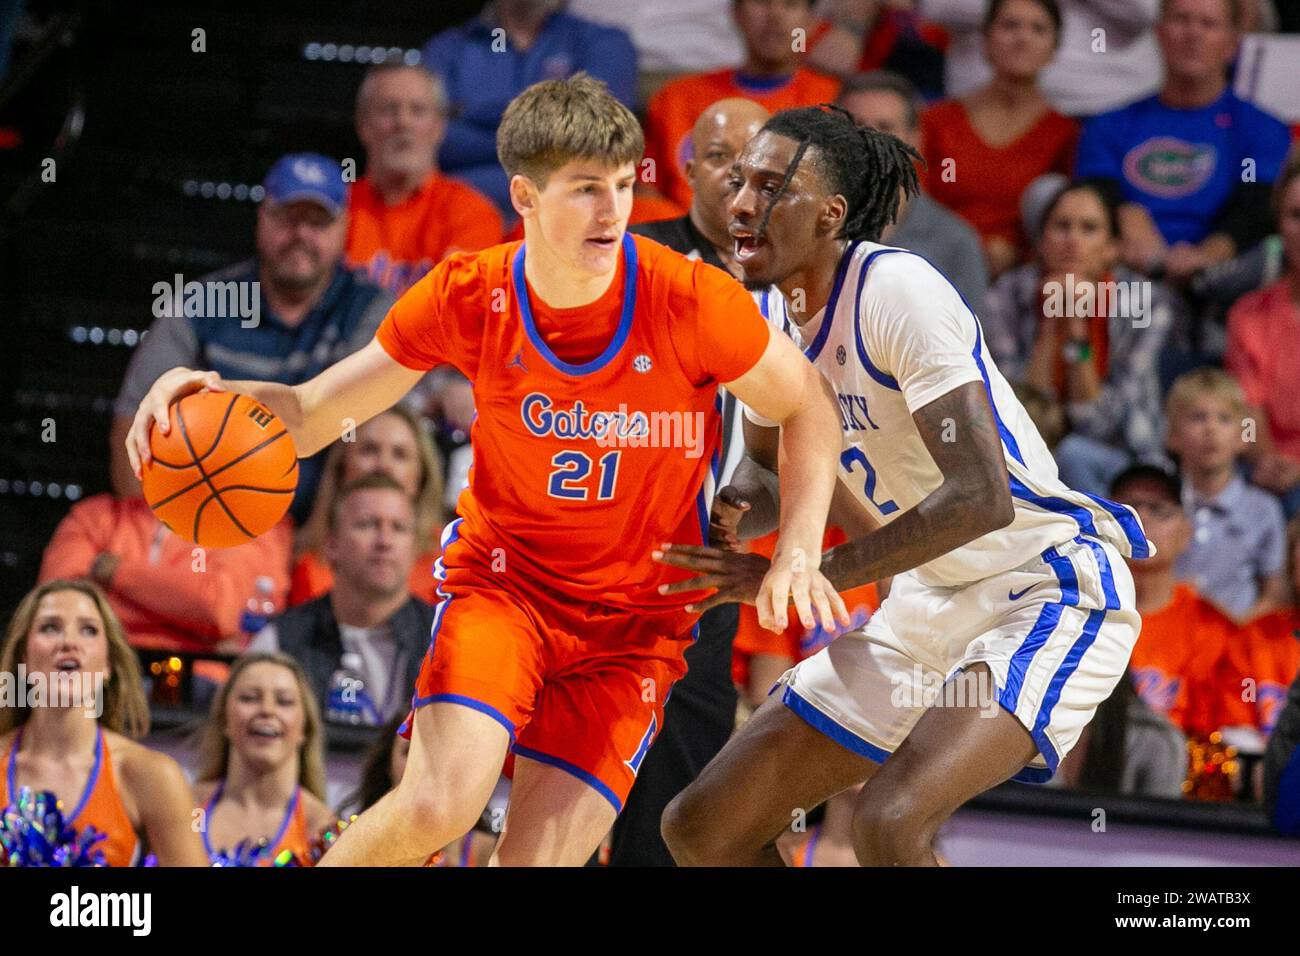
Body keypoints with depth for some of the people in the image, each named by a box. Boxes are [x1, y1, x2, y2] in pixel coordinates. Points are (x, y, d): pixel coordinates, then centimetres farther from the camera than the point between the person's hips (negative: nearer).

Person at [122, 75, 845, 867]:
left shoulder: (691, 301, -16)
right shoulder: (467, 297, -11)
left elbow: (807, 408, 0)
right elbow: (311, 416, -3)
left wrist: (798, 551, -15)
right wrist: (215, 395, -25)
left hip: (635, 623, 0)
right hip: (502, 581, 0)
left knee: (536, 857, -12)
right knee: (442, 803, -25)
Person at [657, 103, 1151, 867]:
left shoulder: (897, 291, -22)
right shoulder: (773, 321, 2)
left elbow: (981, 498, -30)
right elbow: (768, 471, 20)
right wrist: (723, 517, -5)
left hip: (1048, 588, -9)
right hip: (931, 601, 9)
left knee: (892, 823, -33)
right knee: (703, 830, 6)